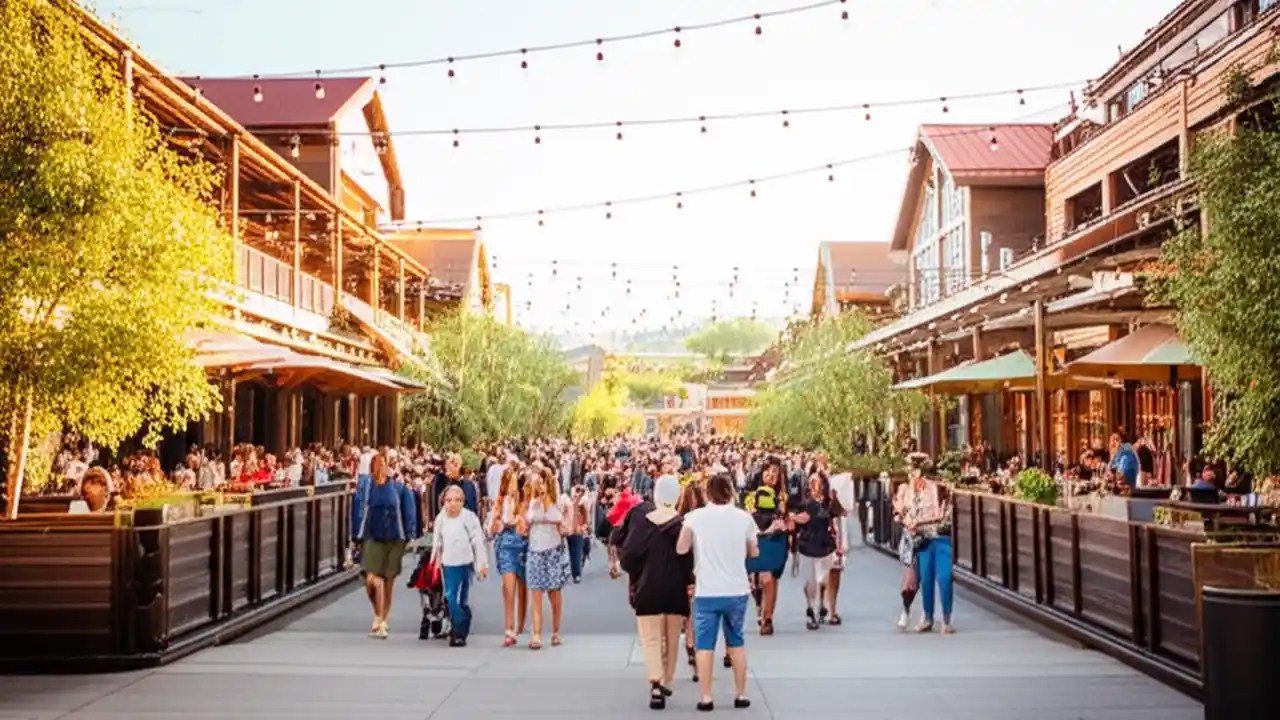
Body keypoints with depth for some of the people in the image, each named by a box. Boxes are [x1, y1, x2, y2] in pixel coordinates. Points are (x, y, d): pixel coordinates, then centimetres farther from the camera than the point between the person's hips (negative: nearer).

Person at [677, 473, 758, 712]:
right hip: (736, 590, 2)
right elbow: (754, 552, 7)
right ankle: (741, 694, 19)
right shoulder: (743, 517, -1)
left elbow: (681, 549, -8)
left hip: (706, 591, -2)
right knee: (736, 642, 16)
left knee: (705, 645, 5)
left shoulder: (695, 516, -6)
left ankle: (705, 697, 3)